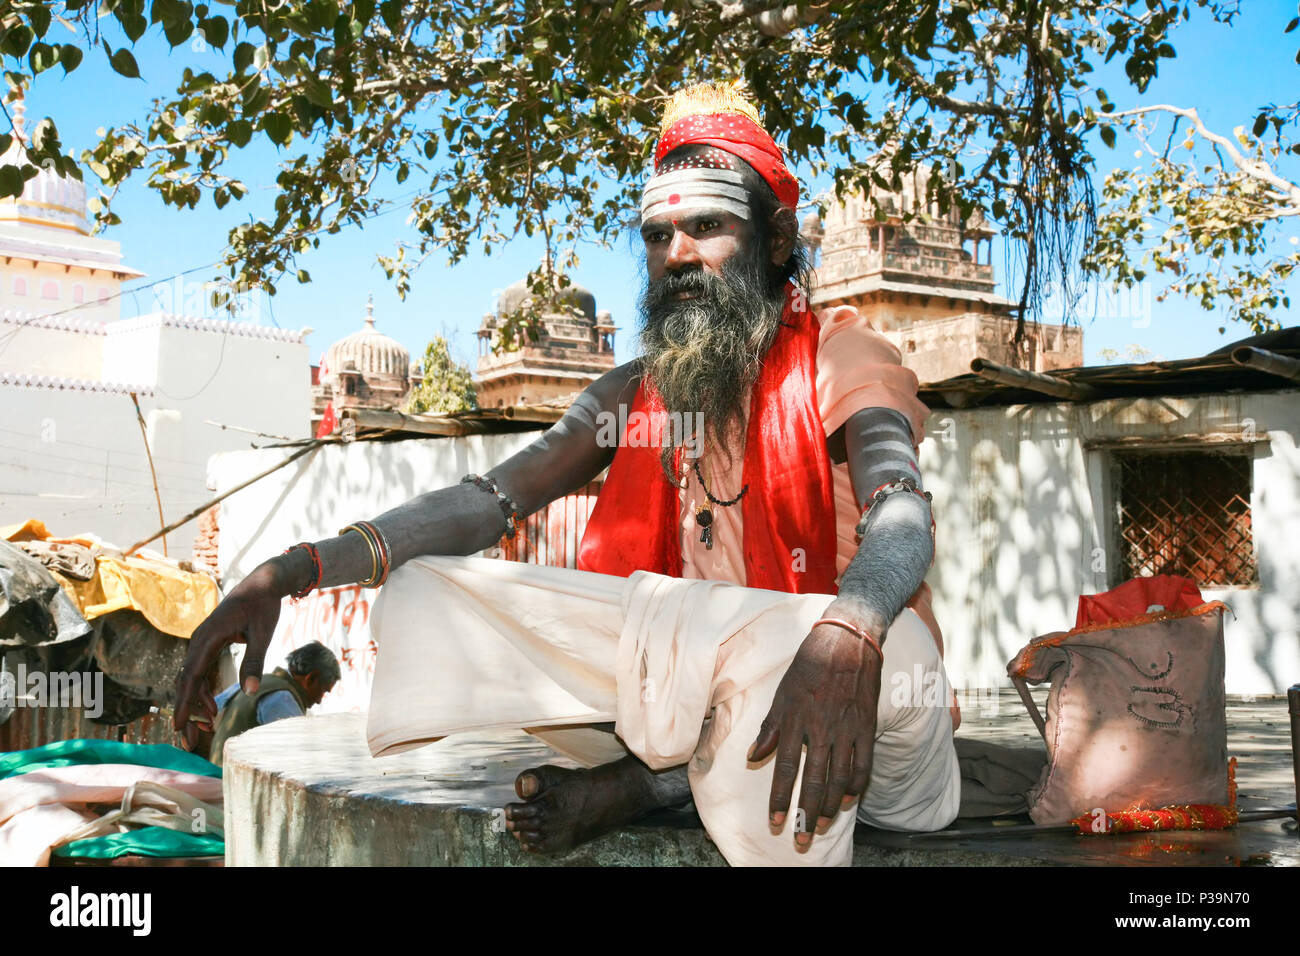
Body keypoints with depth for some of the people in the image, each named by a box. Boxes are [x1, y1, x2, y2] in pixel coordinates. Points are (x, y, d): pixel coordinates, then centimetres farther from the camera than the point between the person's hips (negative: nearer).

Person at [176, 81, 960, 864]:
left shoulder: (839, 359, -4)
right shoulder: (635, 395, 11)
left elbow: (903, 515, -24)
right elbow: (490, 500, 0)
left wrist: (844, 639, -48)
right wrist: (295, 570, -15)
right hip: (690, 669, 4)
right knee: (424, 593, -10)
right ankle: (692, 769, -23)